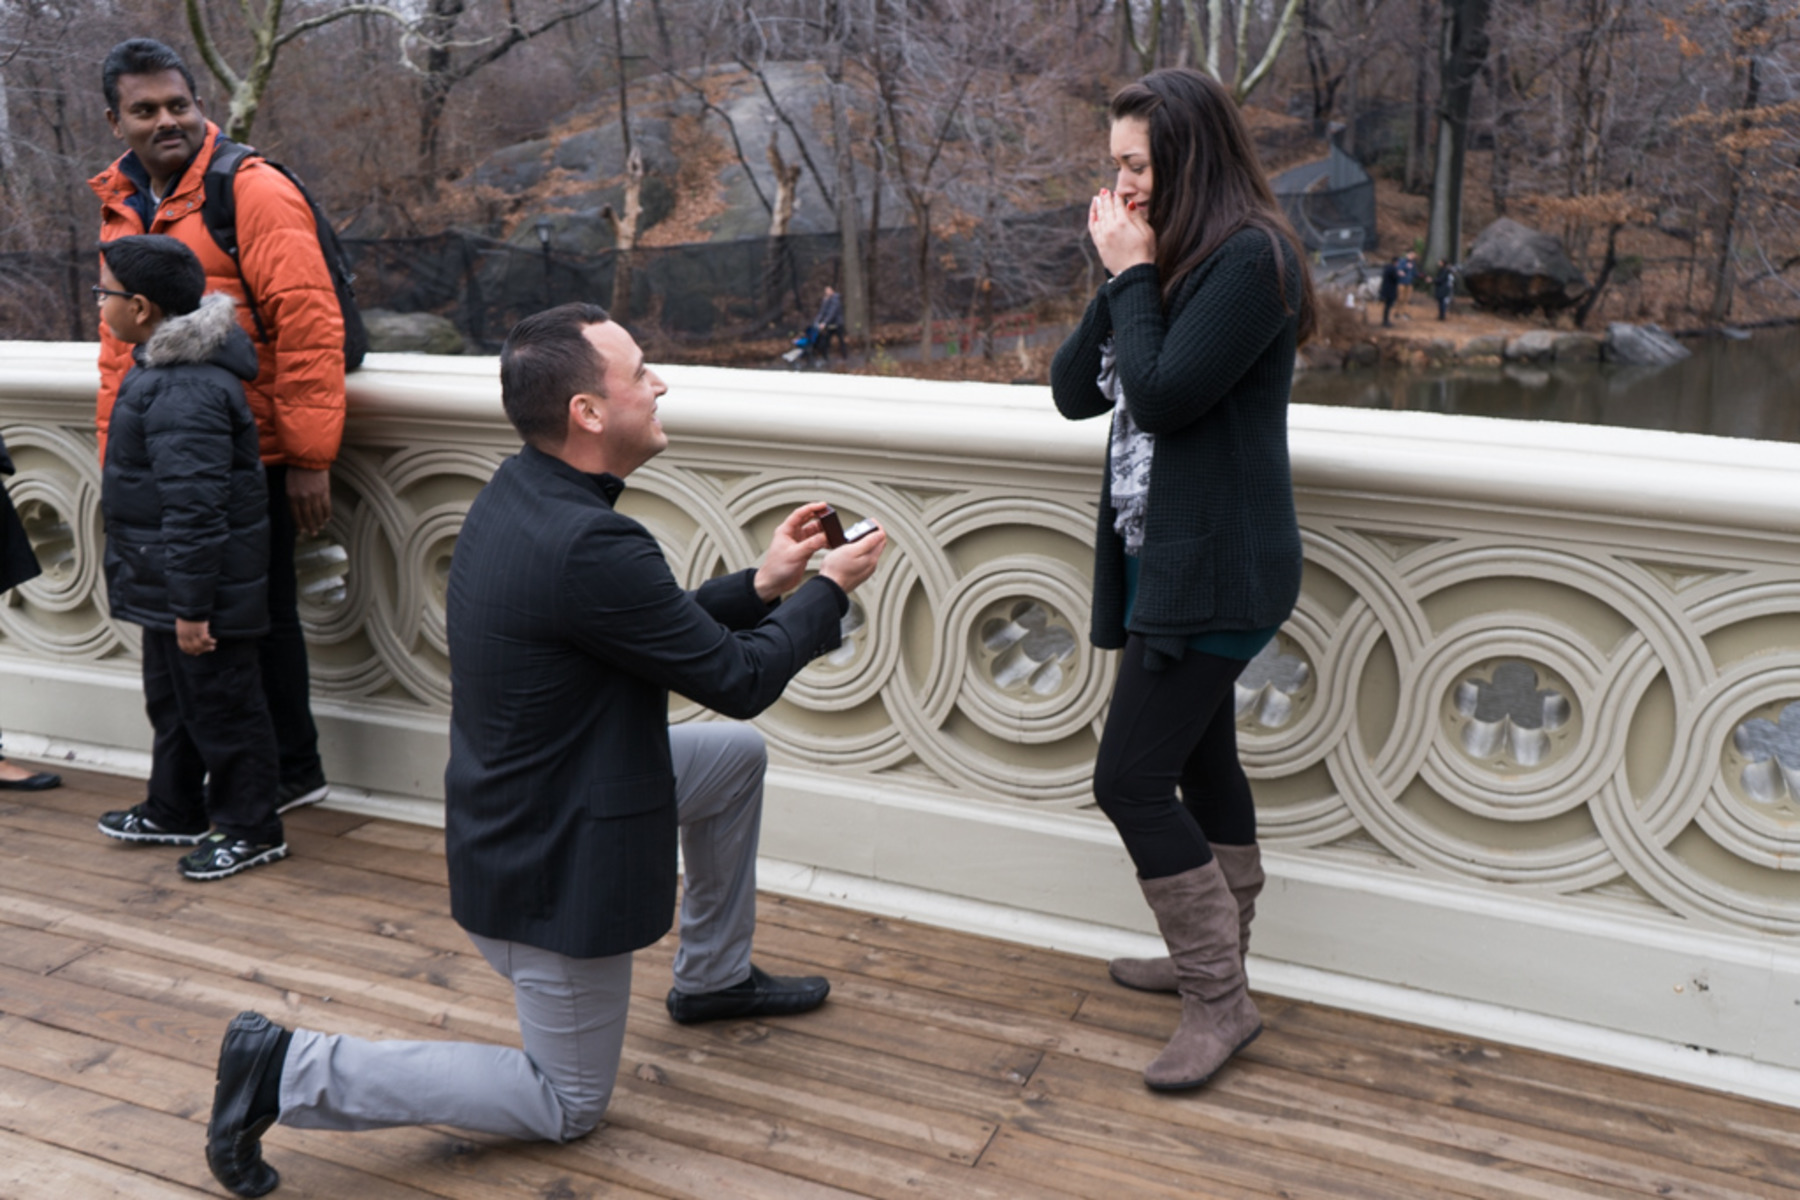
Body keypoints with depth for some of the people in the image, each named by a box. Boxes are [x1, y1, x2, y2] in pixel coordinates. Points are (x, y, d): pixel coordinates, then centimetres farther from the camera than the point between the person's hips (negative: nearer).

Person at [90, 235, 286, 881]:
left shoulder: (185, 393, -27)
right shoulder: (164, 368, 9)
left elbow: (195, 511, -28)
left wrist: (192, 606, -25)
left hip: (202, 589, -11)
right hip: (165, 585, 11)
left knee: (218, 705, 3)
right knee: (171, 699, 23)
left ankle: (249, 829, 17)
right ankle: (174, 811, 39)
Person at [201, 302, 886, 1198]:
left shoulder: (518, 492, -3)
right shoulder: (588, 545, -32)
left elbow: (657, 627, 10)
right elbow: (738, 680, -20)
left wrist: (763, 584, 6)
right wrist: (831, 589, -6)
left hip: (520, 796, 9)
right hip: (554, 860, -9)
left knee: (735, 755, 21)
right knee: (568, 1105, 11)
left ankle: (714, 976, 36)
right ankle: (289, 1072, 6)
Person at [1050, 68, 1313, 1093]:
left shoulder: (1251, 259, -15)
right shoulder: (1173, 261, 13)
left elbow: (1160, 395, -23)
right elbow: (1073, 390, 7)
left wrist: (1131, 274, -12)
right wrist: (1122, 280, -3)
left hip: (1217, 571, -10)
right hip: (1165, 556, 10)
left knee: (1132, 779, -9)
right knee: (1203, 763, 18)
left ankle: (1221, 1001, 5)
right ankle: (1214, 956, 33)